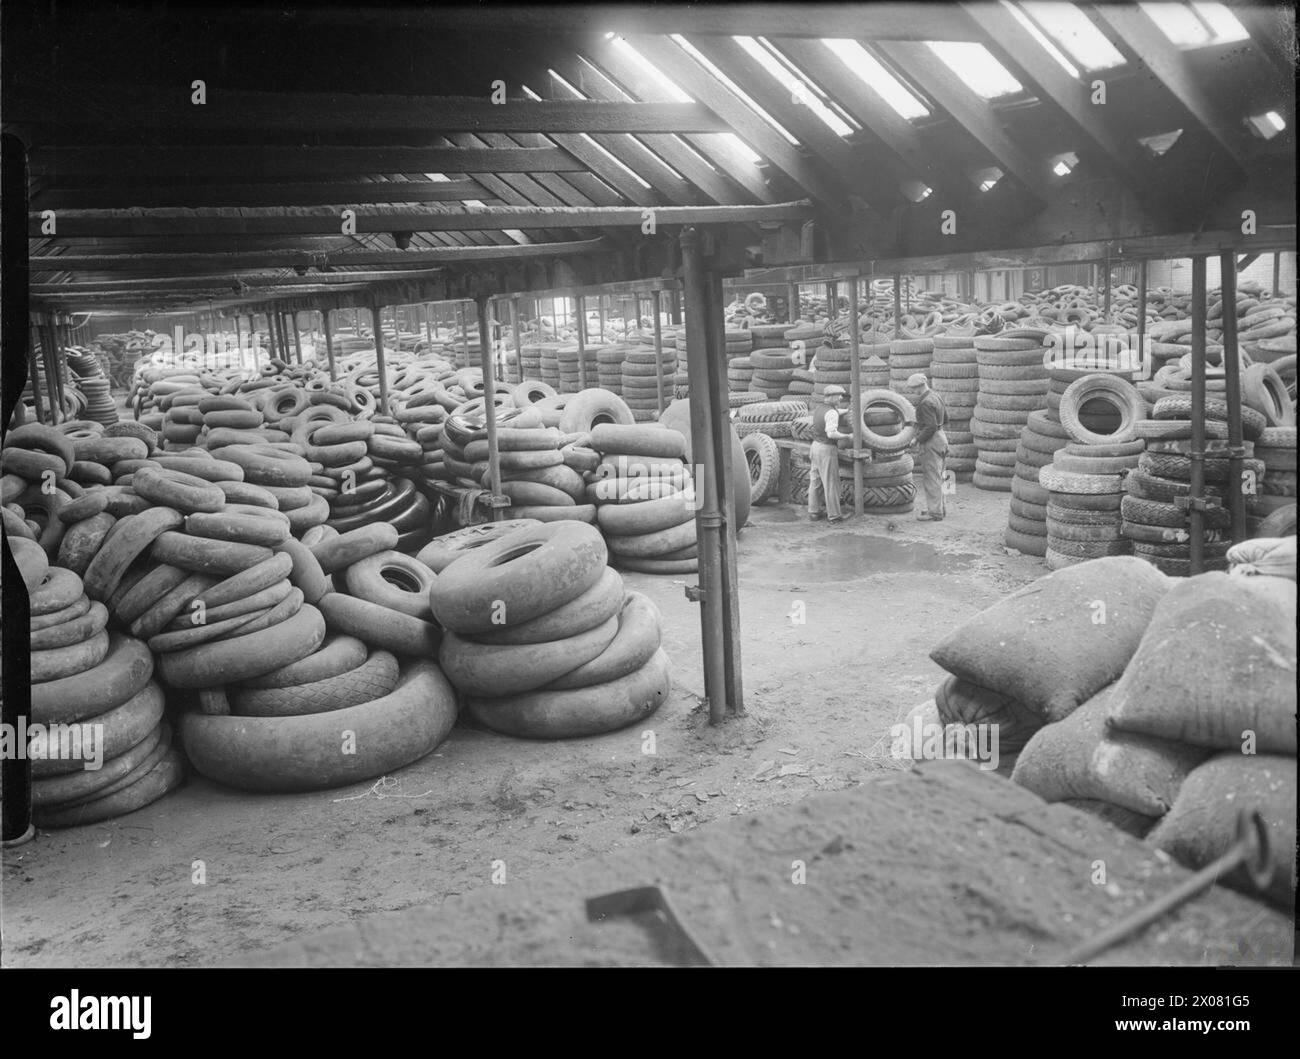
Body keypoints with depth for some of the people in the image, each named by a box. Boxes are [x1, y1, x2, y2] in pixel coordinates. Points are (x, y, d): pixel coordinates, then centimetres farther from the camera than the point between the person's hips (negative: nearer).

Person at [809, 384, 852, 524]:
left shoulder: (819, 408, 8)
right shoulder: (832, 413, -20)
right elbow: (831, 433, -28)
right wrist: (848, 436, -16)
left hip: (816, 445, 9)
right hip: (827, 449, -9)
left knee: (815, 481, 14)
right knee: (831, 483, -1)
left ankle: (814, 512, 19)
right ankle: (834, 515, 4)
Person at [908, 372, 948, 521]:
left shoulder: (926, 403, -19)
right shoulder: (935, 396, 11)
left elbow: (931, 427, -24)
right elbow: (945, 418, 19)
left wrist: (918, 440, -13)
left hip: (931, 442, -10)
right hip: (940, 436, 10)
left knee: (931, 478, -6)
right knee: (937, 477, 18)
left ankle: (935, 513, -4)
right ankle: (938, 507, 28)